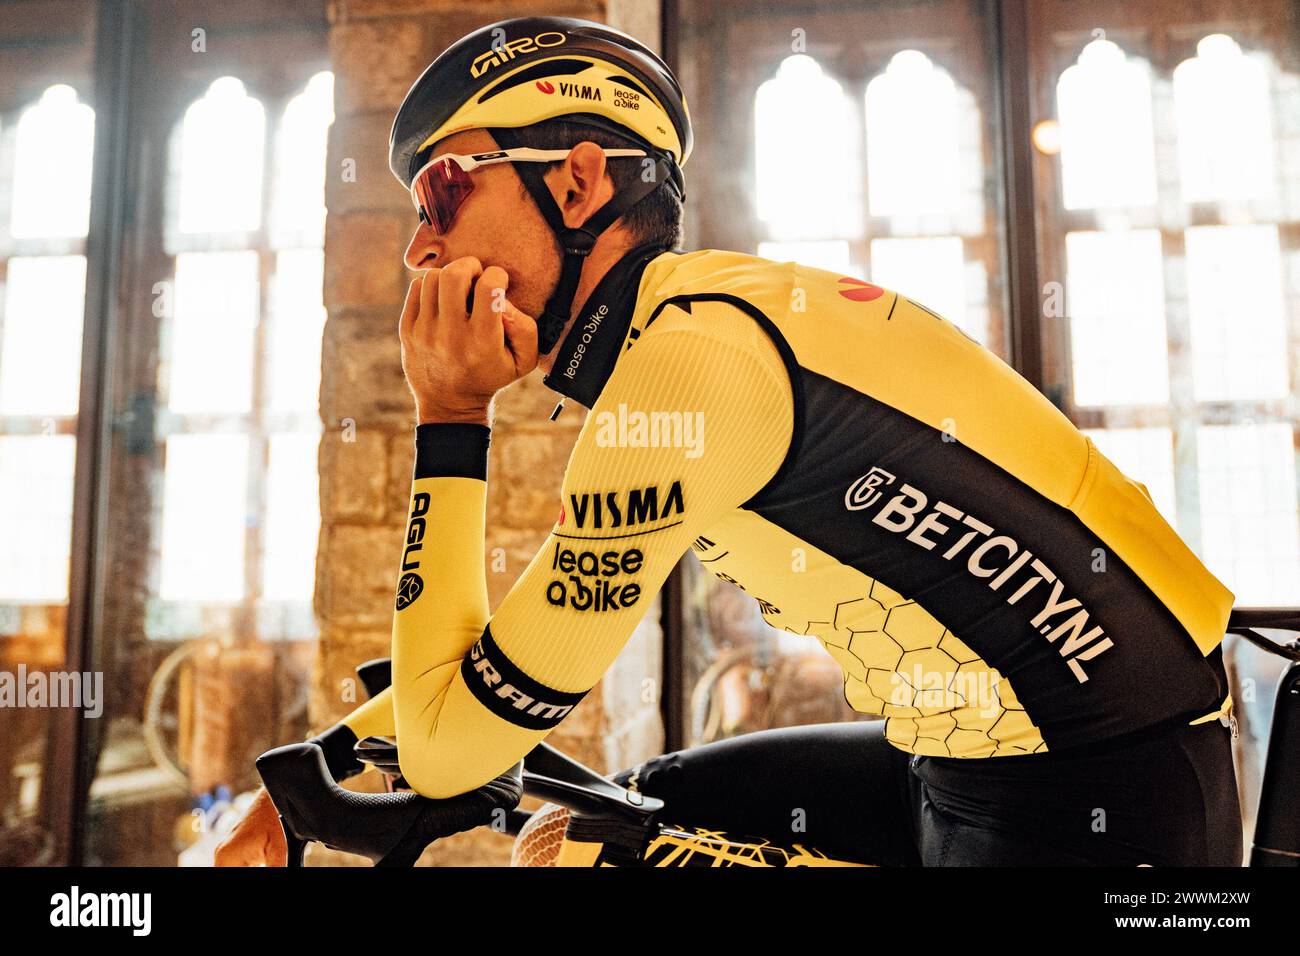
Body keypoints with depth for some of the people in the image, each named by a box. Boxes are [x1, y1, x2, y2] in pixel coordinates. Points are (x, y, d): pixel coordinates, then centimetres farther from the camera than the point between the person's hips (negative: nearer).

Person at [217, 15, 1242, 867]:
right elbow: (529, 621, 13)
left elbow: (451, 745, -17)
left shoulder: (688, 360, -24)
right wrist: (328, 758, 11)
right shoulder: (693, 312, 4)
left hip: (1101, 806, -7)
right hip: (980, 760, 8)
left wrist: (448, 423, -13)